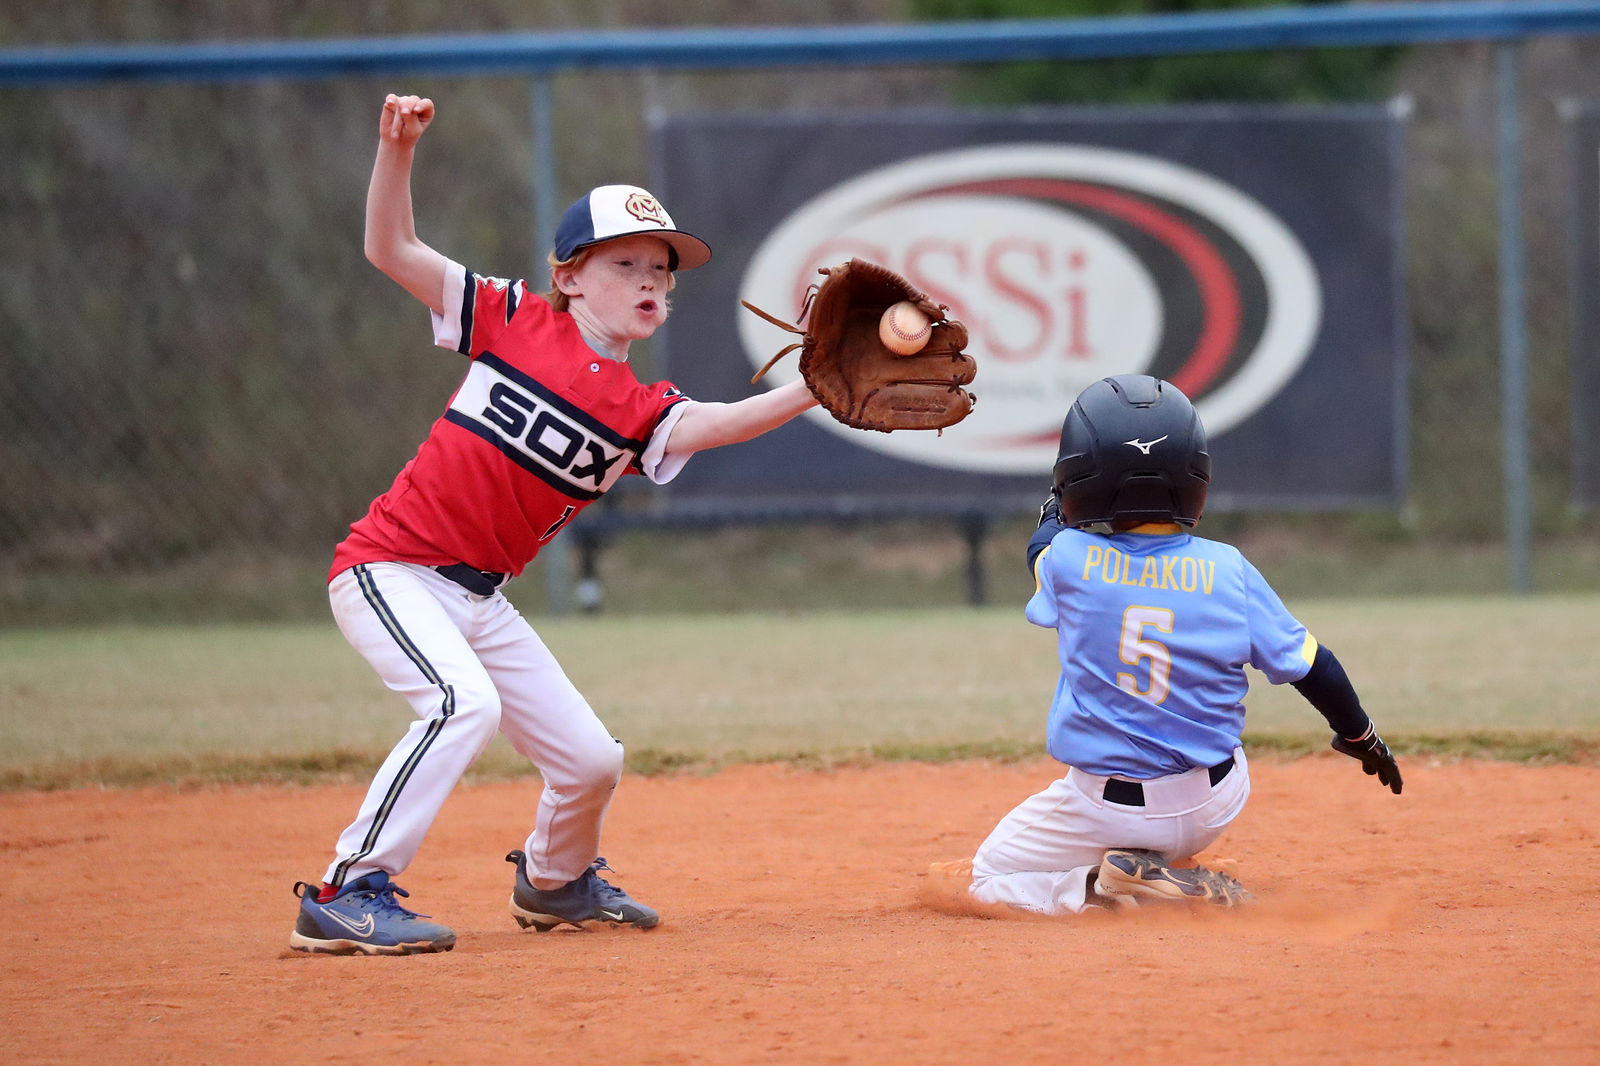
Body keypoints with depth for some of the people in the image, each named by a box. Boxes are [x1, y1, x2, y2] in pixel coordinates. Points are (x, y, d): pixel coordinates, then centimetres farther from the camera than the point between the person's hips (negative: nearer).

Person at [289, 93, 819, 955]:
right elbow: (391, 252, -4)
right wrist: (397, 150, -17)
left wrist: (812, 393, -28)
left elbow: (713, 425, -15)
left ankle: (554, 881, 41)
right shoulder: (515, 323, -3)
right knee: (464, 702, -30)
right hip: (391, 570, -6)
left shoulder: (637, 412, 5)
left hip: (480, 598, 6)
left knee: (589, 759, 8)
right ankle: (348, 896, -26)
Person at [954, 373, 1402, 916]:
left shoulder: (1069, 560, -15)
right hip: (1215, 809, 3)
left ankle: (1103, 886, -8)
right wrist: (1360, 734, 16)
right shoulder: (1228, 570, -11)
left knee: (984, 880, 15)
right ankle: (1174, 870, 21)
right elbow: (1312, 666, -3)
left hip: (1108, 811, -3)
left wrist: (1055, 509, 35)